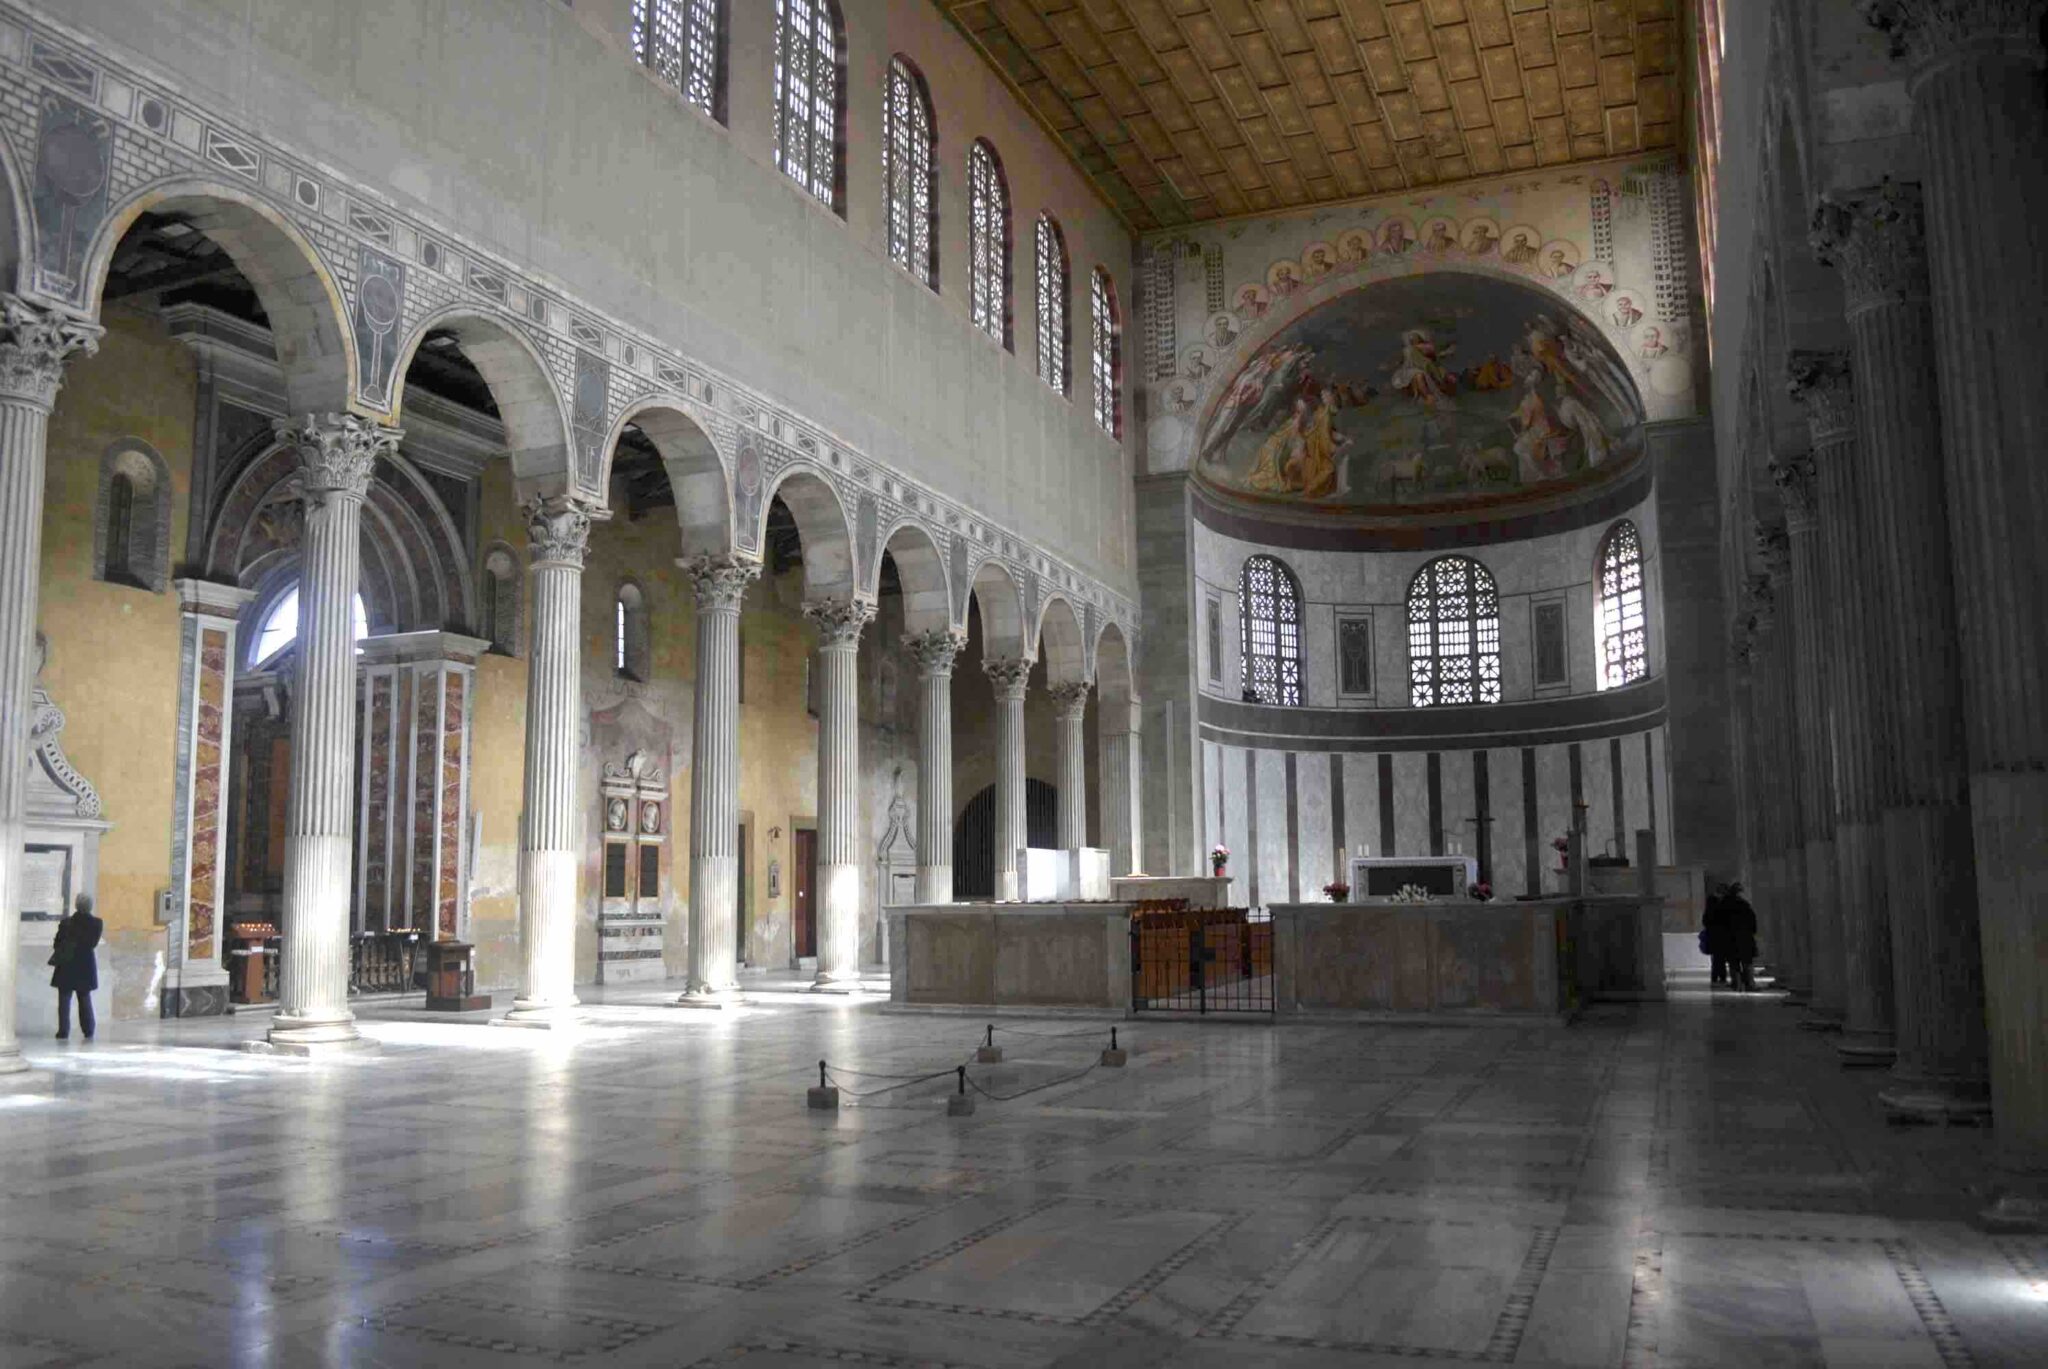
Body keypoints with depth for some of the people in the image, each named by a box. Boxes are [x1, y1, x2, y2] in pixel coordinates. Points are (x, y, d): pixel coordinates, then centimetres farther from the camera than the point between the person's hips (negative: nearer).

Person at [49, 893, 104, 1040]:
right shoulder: (97, 923, -6)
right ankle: (88, 1030, 13)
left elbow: (57, 943, -3)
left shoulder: (66, 923, -8)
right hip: (86, 965, 2)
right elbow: (93, 943, -2)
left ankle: (63, 1030, -3)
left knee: (64, 999, 3)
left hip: (66, 965, -2)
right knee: (85, 998, 12)